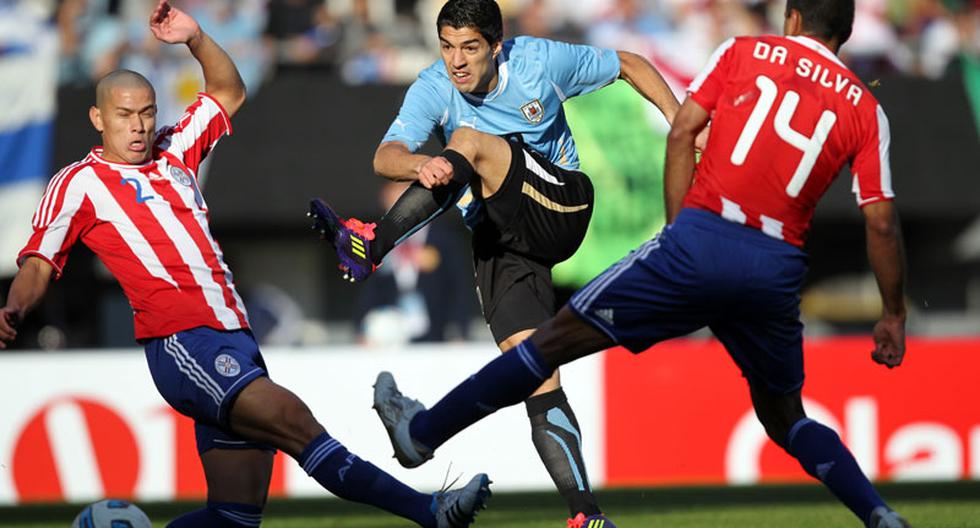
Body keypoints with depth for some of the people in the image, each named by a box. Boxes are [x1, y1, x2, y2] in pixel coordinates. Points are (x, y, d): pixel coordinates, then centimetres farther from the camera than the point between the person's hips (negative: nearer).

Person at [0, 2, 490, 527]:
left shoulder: (173, 154, 20)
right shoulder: (80, 183, 4)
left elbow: (228, 93, 30)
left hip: (234, 344, 8)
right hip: (183, 344, -8)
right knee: (294, 420, -23)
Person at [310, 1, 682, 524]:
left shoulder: (540, 60, -6)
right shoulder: (433, 89, -5)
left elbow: (629, 64, 11)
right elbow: (385, 156, -22)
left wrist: (679, 121, 0)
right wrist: (420, 164, -45)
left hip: (560, 206, -2)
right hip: (500, 238, 2)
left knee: (471, 141, -27)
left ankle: (370, 245, -31)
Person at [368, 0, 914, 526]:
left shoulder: (745, 52, 10)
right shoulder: (866, 109, 11)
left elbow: (682, 132, 3)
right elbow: (882, 223, 6)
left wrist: (681, 231, 7)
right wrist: (894, 315, 13)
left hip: (702, 240, -2)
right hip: (779, 268, 2)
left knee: (559, 337, 8)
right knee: (785, 418, 20)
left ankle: (423, 430, 17)